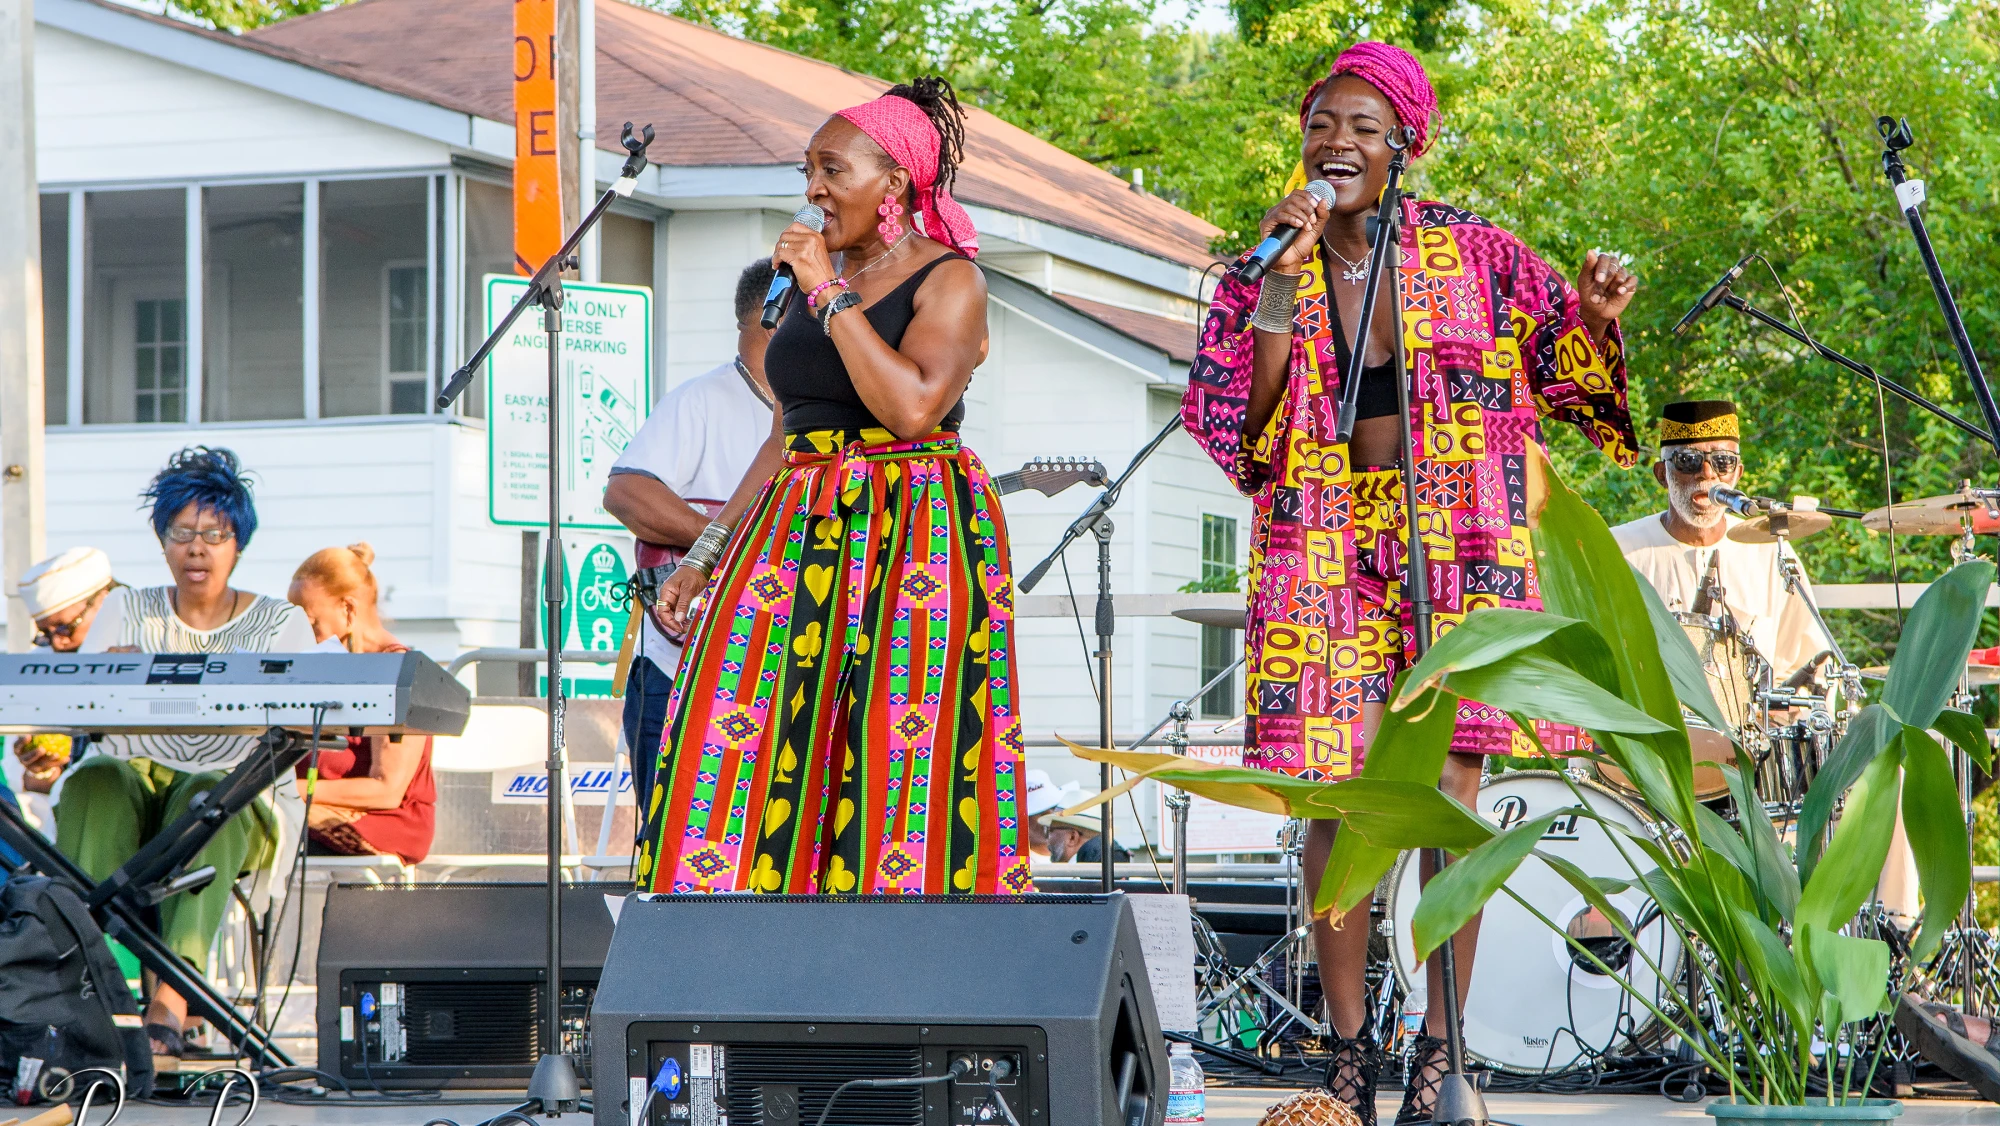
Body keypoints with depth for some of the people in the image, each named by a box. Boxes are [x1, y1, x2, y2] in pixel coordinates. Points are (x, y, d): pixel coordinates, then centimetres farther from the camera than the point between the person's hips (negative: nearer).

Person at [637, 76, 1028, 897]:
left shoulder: (950, 281, -4)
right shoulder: (814, 281, 16)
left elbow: (912, 407, -21)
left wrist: (831, 294, -14)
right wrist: (703, 557, 16)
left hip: (912, 539, -7)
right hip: (800, 538, 7)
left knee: (893, 765, -10)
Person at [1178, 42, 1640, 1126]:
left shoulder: (1469, 253, 4)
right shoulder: (1261, 275, 5)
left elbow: (1563, 370, 7)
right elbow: (1237, 424, -6)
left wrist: (1594, 323, -14)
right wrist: (1283, 282, -13)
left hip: (1456, 544, 0)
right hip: (1324, 551, 0)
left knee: (1449, 796, -7)